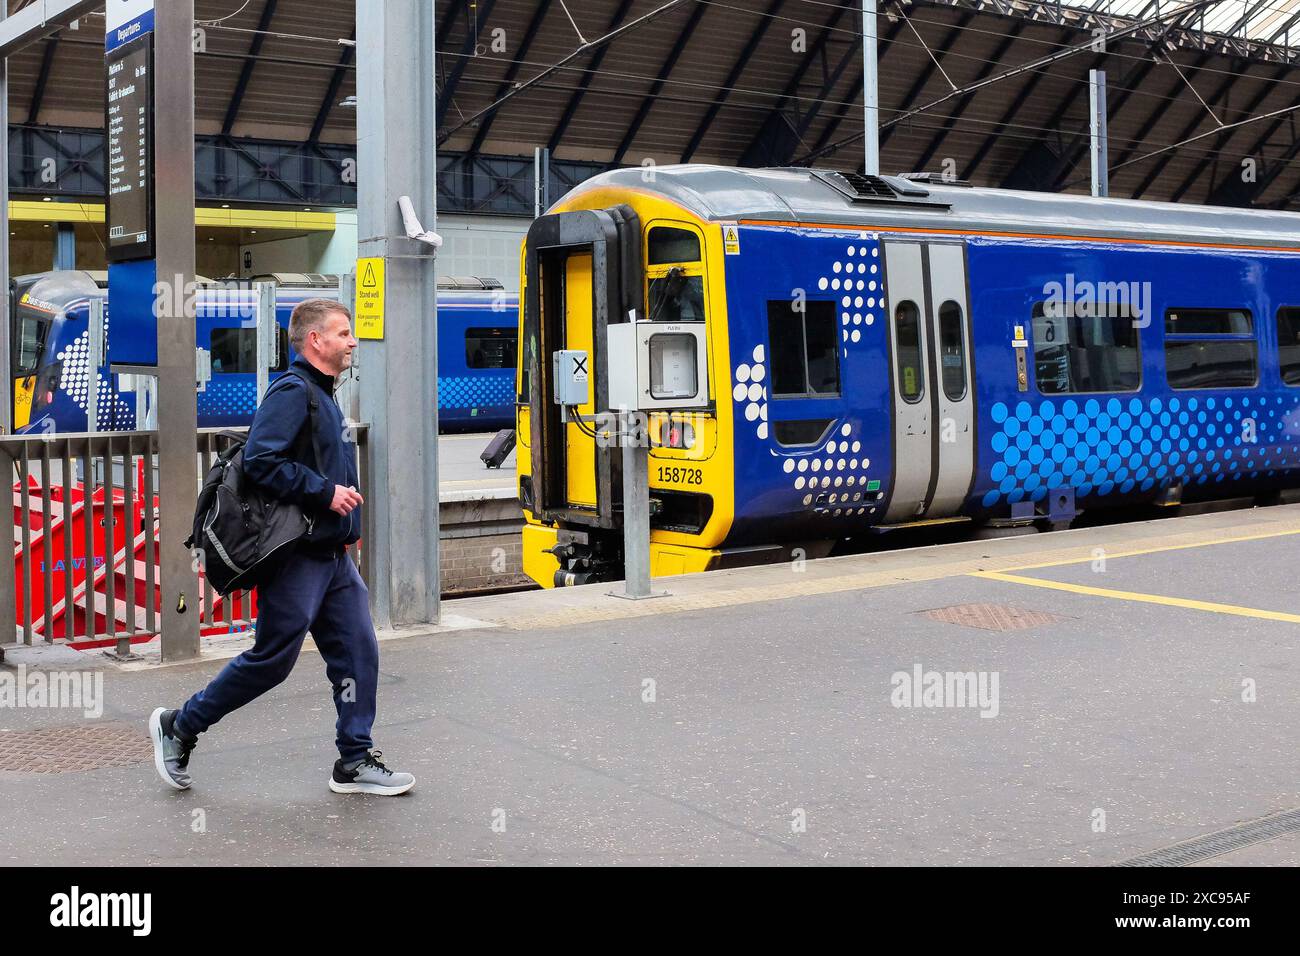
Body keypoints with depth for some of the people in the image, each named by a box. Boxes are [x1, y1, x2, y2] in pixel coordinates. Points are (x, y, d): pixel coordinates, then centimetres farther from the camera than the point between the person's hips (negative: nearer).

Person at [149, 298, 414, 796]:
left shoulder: (323, 396, 18)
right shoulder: (293, 391, -13)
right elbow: (260, 460, -23)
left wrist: (343, 507, 14)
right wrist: (326, 492, -20)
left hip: (333, 557, 9)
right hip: (297, 555, -9)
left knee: (357, 653, 6)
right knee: (271, 660, 0)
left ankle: (355, 761, 14)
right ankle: (178, 727, 17)